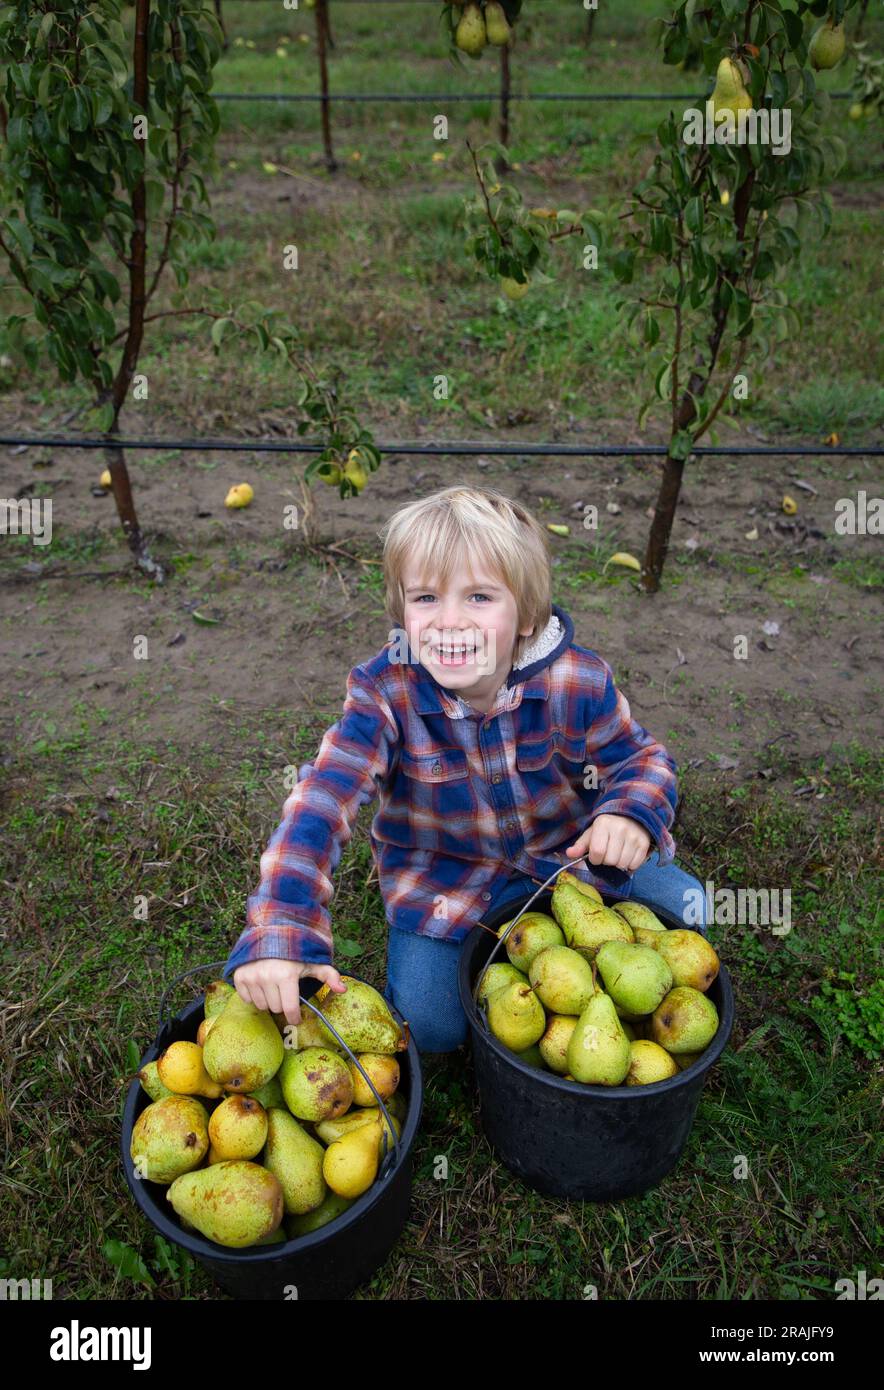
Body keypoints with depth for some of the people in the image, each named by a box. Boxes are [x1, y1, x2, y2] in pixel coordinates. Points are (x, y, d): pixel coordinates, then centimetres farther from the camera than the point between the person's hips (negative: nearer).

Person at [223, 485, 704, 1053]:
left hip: (568, 849, 2)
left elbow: (640, 756, -7)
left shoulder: (577, 682, -22)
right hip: (444, 873, -1)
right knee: (427, 1022, -15)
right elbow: (320, 805, -32)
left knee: (681, 904, -6)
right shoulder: (383, 694, -26)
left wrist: (631, 812, -33)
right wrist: (279, 933, -46)